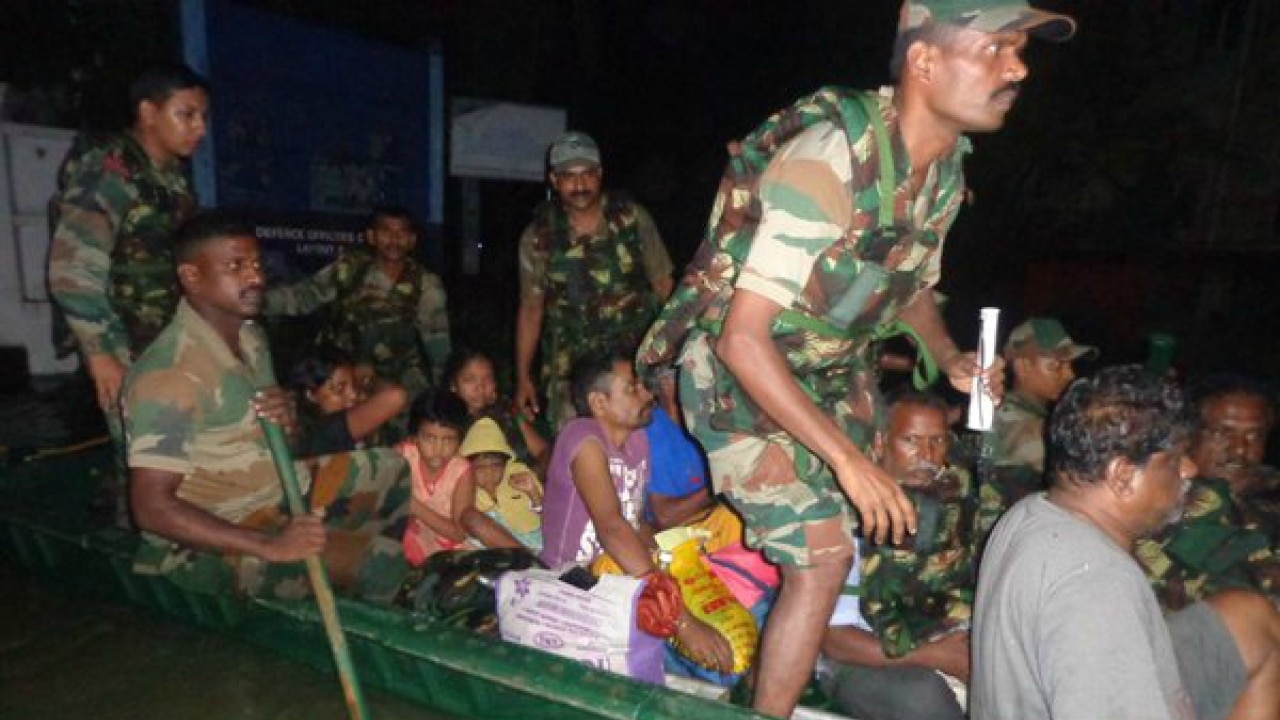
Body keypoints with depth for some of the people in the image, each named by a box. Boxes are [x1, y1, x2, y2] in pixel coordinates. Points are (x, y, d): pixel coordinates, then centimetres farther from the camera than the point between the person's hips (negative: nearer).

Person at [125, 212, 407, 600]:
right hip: (224, 538, -9)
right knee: (385, 565, -24)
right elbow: (152, 506, -27)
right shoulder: (170, 373, -24)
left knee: (399, 475, 12)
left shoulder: (251, 335, 3)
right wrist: (268, 546, -32)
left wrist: (288, 419, -11)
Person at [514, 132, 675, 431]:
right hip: (570, 370, 1)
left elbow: (663, 285, 3)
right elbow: (531, 307, 7)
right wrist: (523, 378, 6)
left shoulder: (632, 218, -2)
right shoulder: (539, 235, 0)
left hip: (637, 359, 0)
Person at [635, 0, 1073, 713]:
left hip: (831, 367, 9)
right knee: (824, 554, -13)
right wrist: (846, 456, -32)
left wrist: (951, 359, -3)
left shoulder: (948, 166, -4)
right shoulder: (830, 160, -31)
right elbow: (743, 339, -33)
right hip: (737, 373, -8)